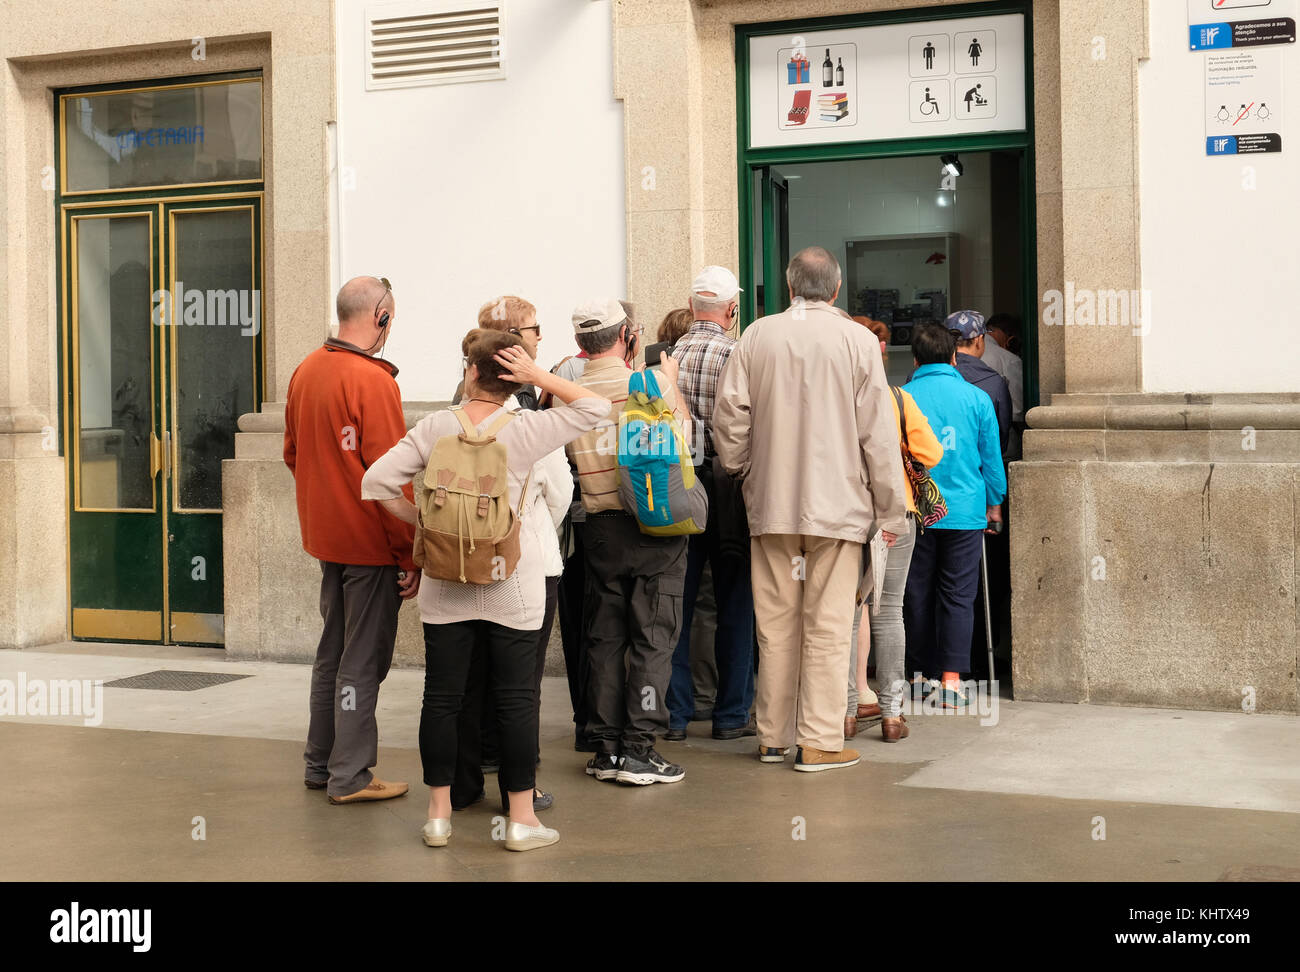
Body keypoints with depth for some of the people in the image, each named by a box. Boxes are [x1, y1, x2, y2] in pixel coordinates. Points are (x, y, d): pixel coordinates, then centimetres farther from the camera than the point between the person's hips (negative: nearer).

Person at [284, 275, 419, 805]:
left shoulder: (306, 370, 6)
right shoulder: (372, 380, -19)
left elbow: (293, 452, 15)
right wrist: (410, 553, -15)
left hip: (325, 536, 8)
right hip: (370, 542, -8)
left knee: (333, 650, 19)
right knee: (363, 659, 1)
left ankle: (320, 763, 28)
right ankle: (350, 776, 7)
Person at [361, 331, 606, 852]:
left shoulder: (435, 427, -2)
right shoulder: (524, 429, -8)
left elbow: (377, 481, -4)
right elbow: (594, 407, -1)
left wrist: (421, 520, 7)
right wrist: (540, 376, -3)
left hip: (446, 582, 2)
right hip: (511, 583, -2)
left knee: (441, 696, 9)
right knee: (516, 697, 4)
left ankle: (439, 814, 16)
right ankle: (521, 818, 8)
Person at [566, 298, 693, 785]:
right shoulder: (651, 382, -10)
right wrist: (671, 381, 15)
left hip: (600, 526, 3)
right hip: (655, 525, -3)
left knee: (604, 637, 10)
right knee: (653, 637, 1)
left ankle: (605, 745, 13)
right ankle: (638, 748, -1)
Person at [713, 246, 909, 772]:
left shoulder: (756, 336, 2)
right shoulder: (857, 340, -4)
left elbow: (728, 415, 1)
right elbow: (877, 432, -4)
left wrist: (743, 473, 17)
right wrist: (891, 509, 2)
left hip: (770, 505, 3)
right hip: (837, 503, -2)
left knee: (776, 625, 10)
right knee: (828, 626, 1)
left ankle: (773, 737, 18)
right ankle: (820, 742, 2)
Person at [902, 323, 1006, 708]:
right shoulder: (977, 398, 0)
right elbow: (991, 457, 6)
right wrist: (994, 503, 18)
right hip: (964, 510, -1)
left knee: (917, 594, 10)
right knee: (957, 595, 1)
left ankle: (924, 674, 17)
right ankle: (951, 679, -6)